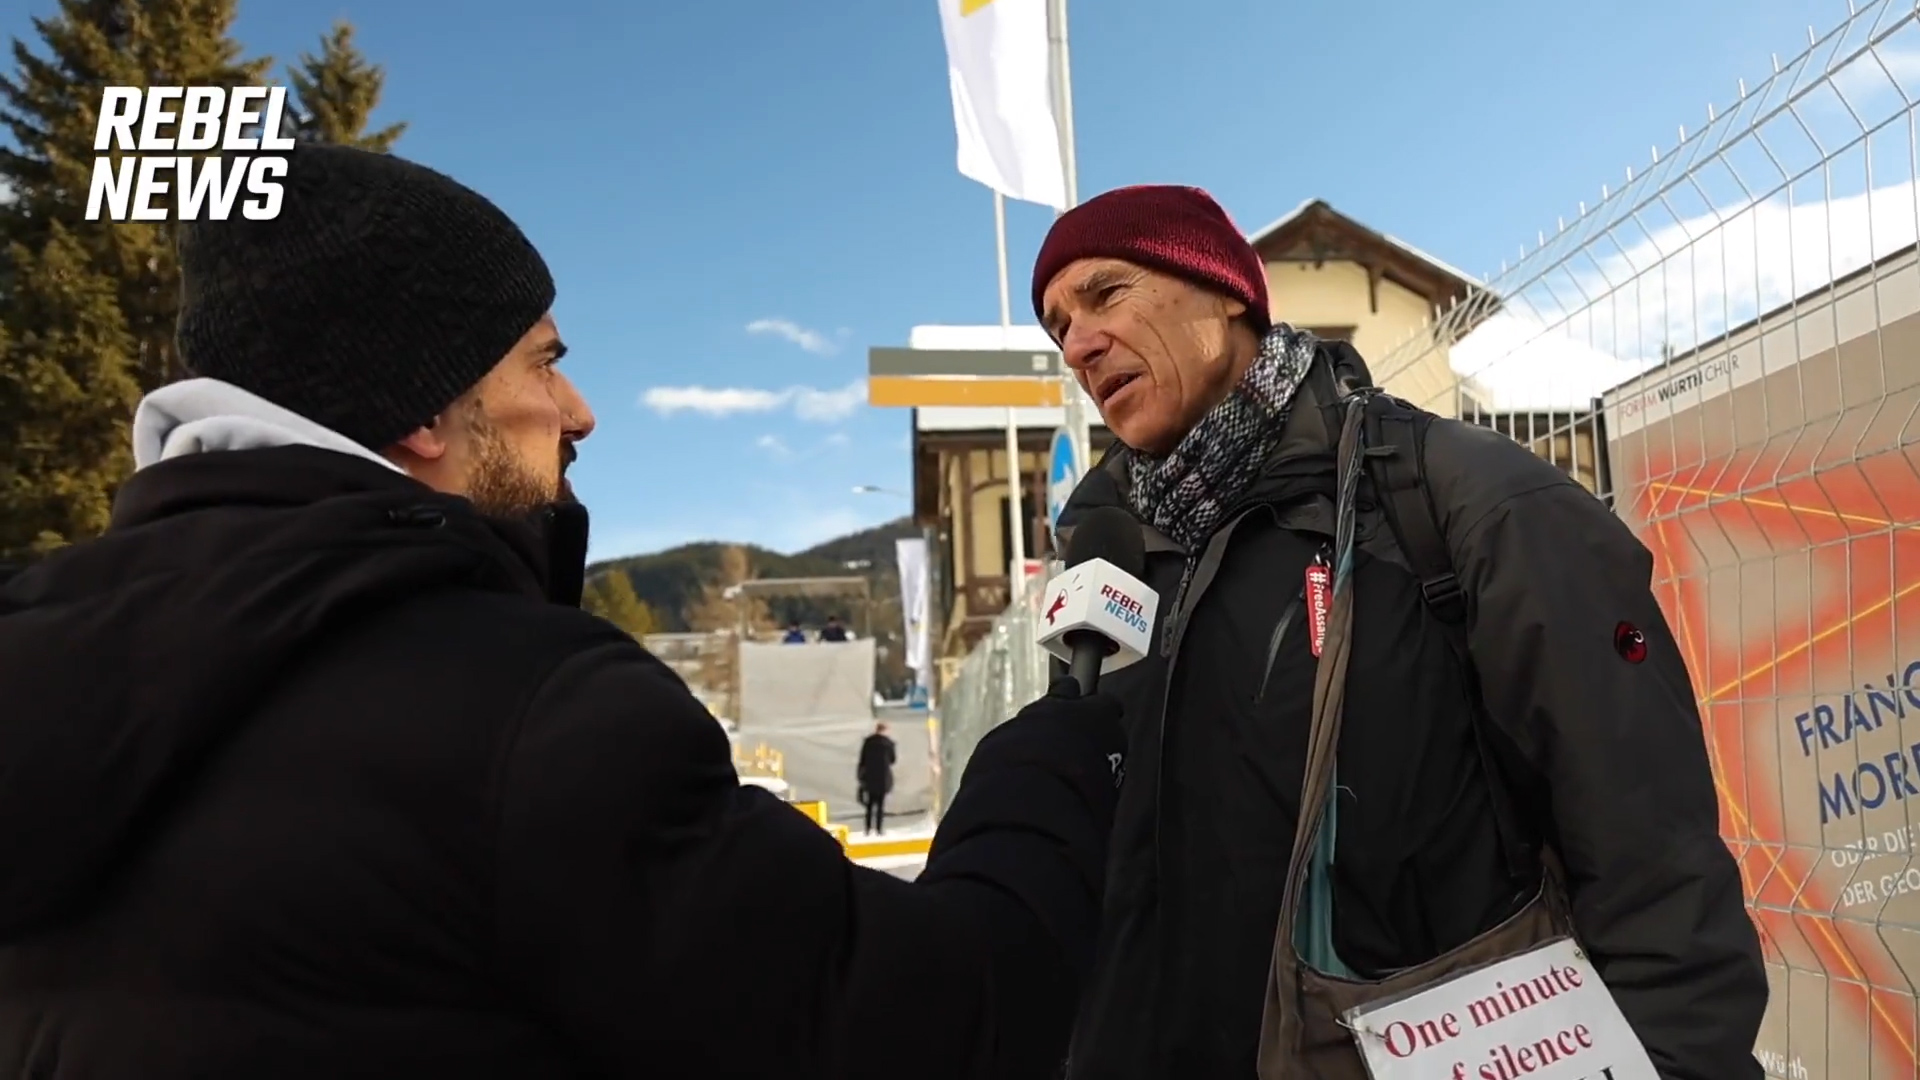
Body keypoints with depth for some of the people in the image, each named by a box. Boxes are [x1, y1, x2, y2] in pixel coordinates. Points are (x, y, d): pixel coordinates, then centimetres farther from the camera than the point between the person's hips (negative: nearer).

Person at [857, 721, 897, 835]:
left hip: (870, 777, 2)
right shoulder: (889, 742, -8)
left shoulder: (867, 741, -3)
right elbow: (893, 759, 0)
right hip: (883, 777, -2)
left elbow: (862, 759, 0)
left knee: (870, 803, 12)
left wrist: (860, 775, 8)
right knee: (881, 804, 4)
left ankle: (869, 828, 10)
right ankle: (879, 829, 1)